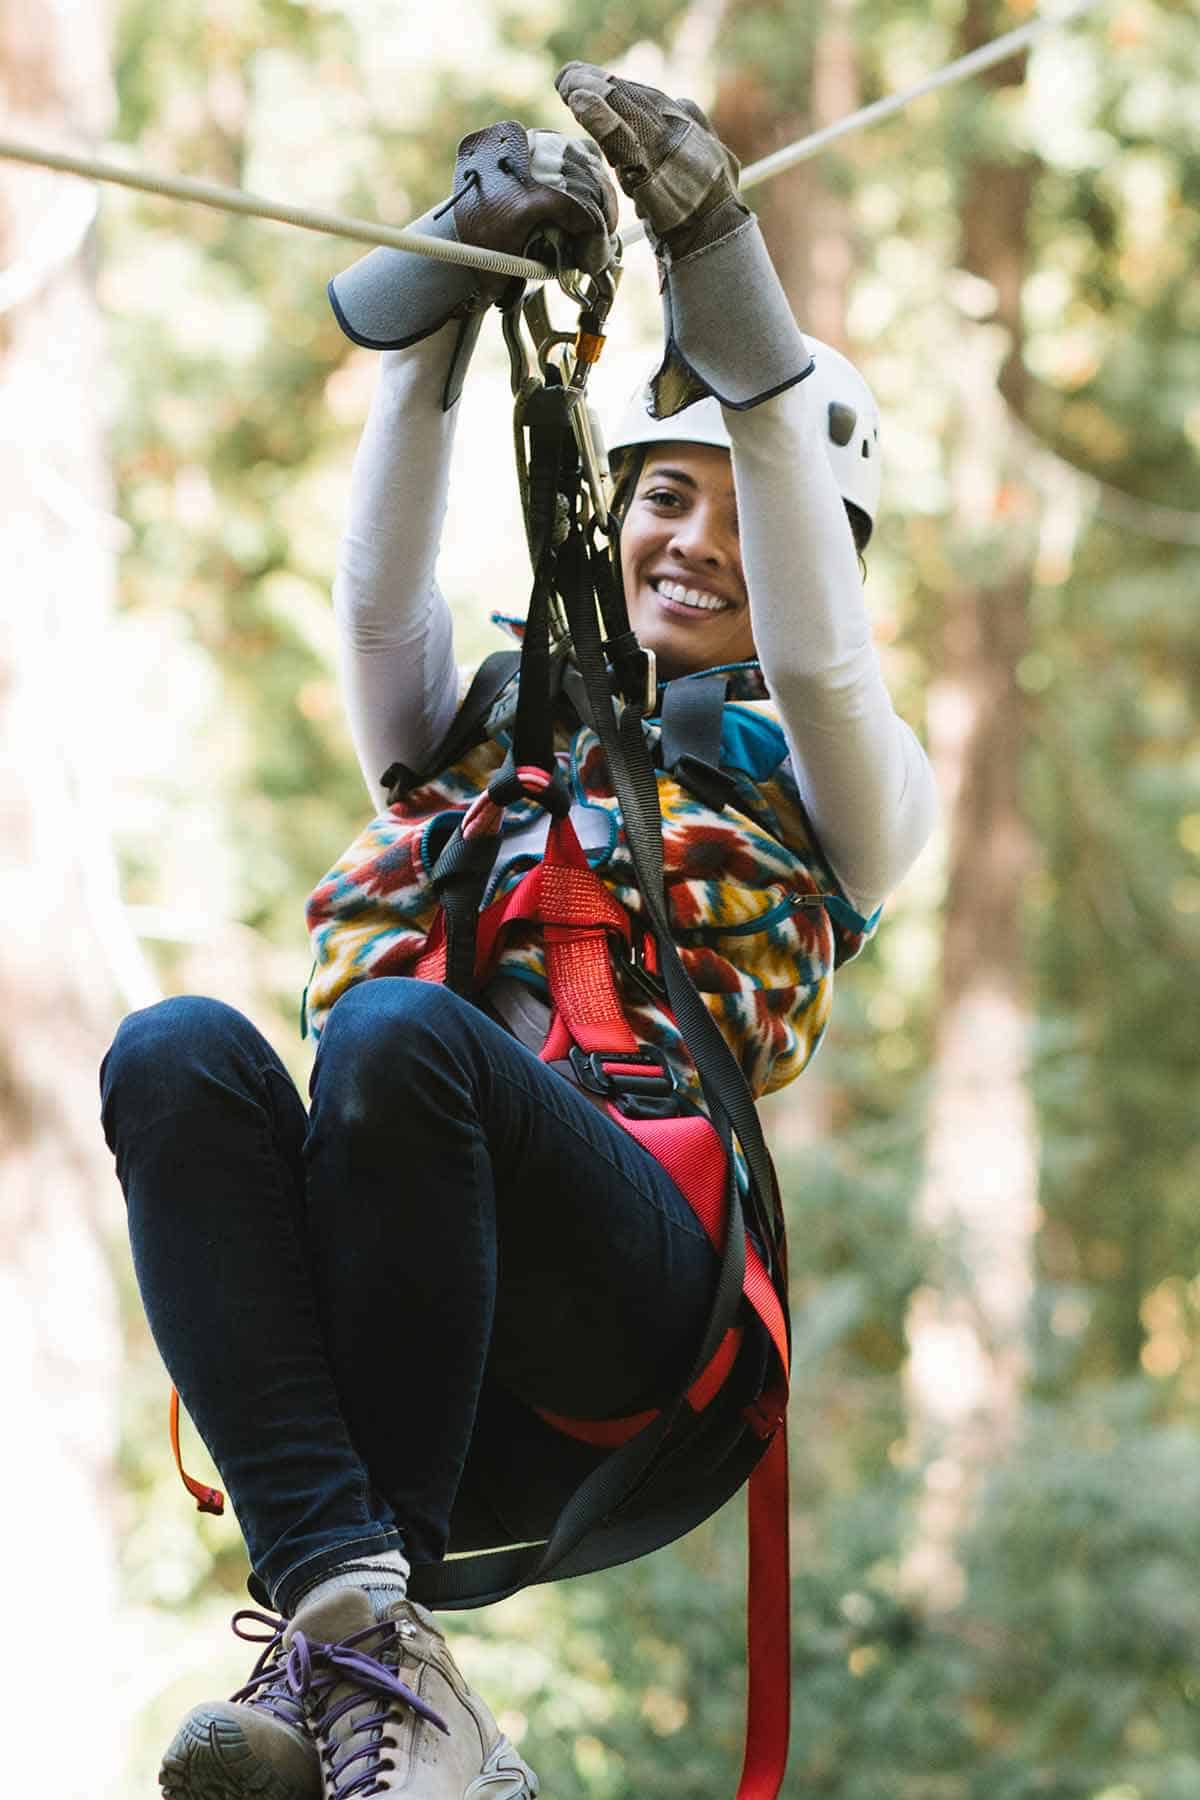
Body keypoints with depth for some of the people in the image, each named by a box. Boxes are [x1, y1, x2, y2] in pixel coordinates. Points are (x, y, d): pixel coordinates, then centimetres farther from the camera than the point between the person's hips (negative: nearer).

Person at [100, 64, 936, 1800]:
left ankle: (330, 1639, -31)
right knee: (178, 1052, -30)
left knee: (393, 1031, -34)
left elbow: (813, 650, 0)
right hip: (406, 1302, 3)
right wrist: (445, 300, -5)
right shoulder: (491, 735, 32)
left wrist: (729, 289, -8)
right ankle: (364, 1630, -44)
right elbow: (380, 594, 11)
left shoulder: (826, 791, 23)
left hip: (629, 1296, -3)